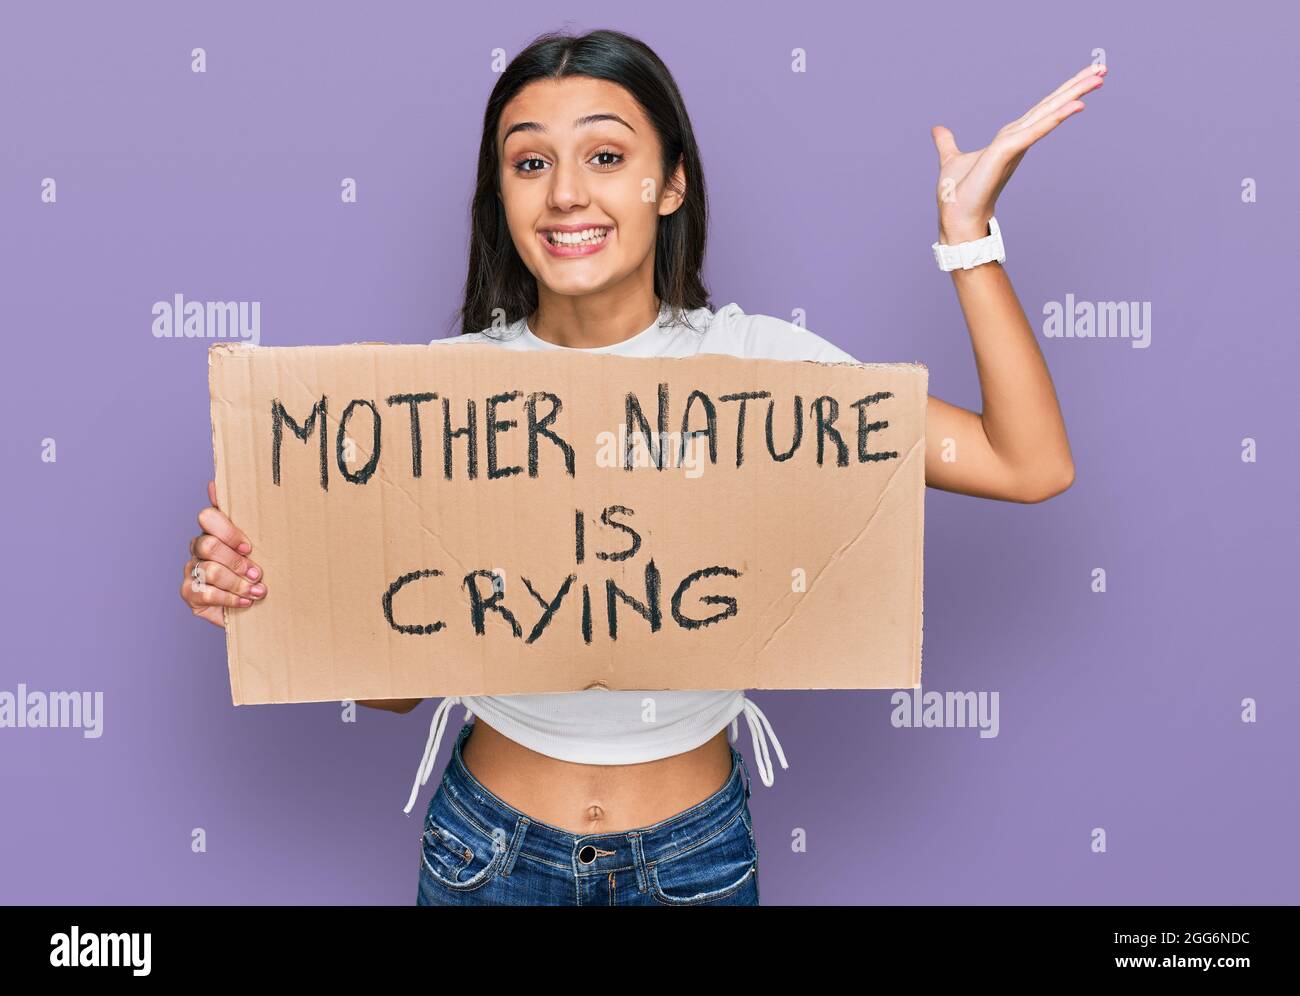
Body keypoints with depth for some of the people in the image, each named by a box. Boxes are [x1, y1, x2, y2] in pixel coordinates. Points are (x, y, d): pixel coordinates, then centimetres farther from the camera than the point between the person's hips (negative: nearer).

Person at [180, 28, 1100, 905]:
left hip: (696, 853, 0)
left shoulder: (755, 359, -11)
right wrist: (266, 596, -24)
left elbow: (1031, 467, -16)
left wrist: (967, 232, -17)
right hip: (490, 847, 0)